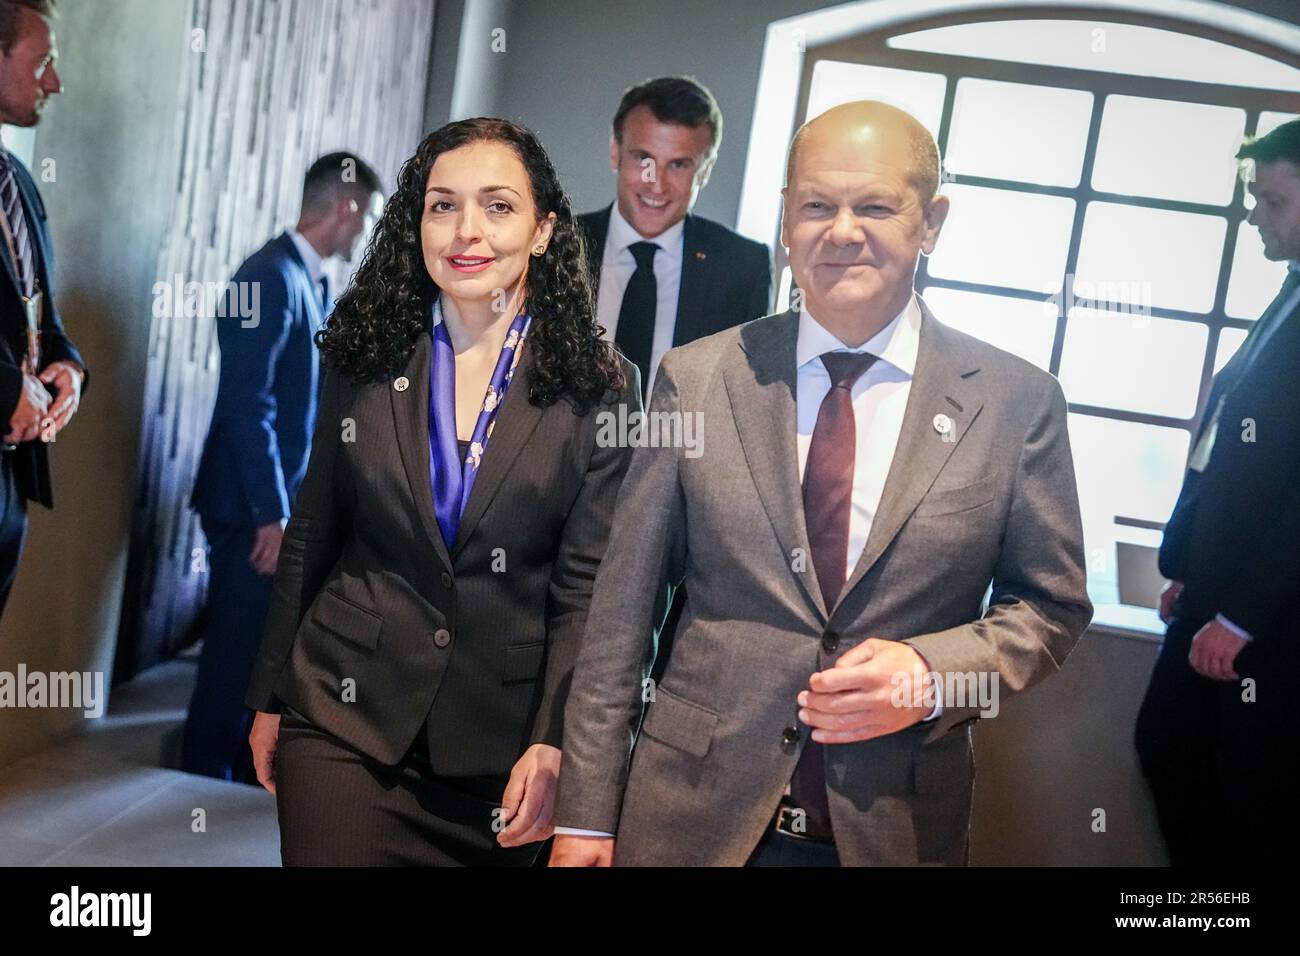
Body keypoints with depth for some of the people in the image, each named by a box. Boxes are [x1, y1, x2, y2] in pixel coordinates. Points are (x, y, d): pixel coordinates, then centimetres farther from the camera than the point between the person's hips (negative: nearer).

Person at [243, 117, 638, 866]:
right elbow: (309, 541, 8)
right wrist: (271, 698, 10)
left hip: (501, 736, -1)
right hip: (345, 718, 1)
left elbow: (588, 584, -7)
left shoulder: (597, 388, -5)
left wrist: (553, 745, -14)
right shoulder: (365, 361, 2)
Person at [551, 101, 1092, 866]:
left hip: (896, 826, 0)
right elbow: (623, 608, -2)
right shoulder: (695, 379, -3)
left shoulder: (1018, 402, -4)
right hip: (693, 817, 0)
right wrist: (586, 816, -1)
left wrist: (932, 673, -14)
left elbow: (1053, 605, 5)